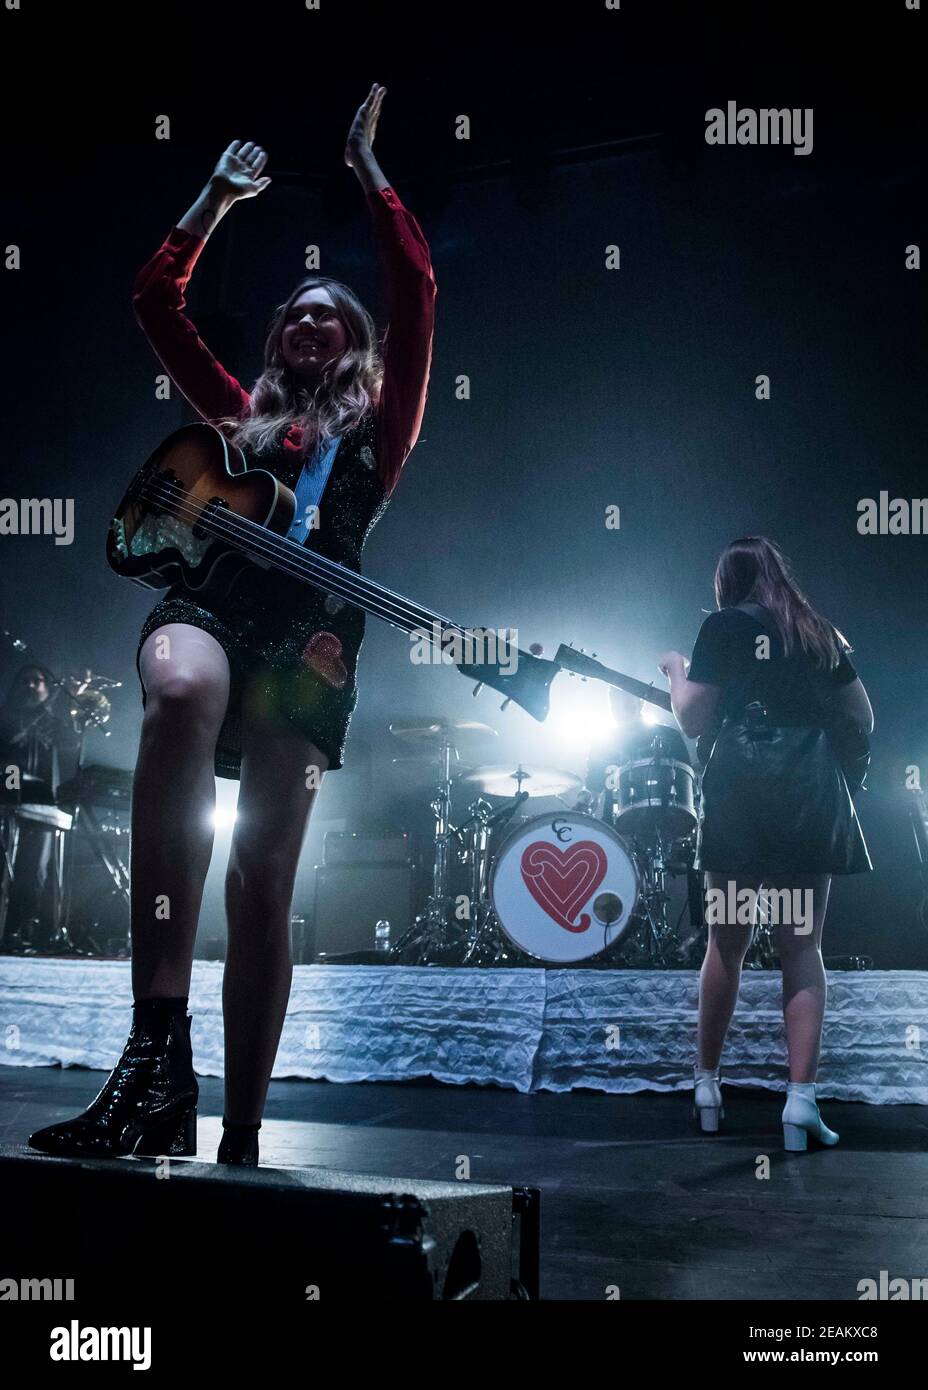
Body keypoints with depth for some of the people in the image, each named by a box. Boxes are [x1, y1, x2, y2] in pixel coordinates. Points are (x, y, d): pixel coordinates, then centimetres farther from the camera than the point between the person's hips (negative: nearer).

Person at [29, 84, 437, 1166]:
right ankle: (157, 1043, -45)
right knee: (181, 694, -38)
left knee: (263, 875, -10)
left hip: (307, 637, -1)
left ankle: (241, 1140, -7)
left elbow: (415, 289, 14)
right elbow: (155, 299, 31)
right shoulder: (241, 415, 31)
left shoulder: (378, 422, 23)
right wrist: (221, 195, 34)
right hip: (205, 597, 1)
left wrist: (367, 166, 20)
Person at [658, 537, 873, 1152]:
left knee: (728, 944, 8)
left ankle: (708, 1083, 17)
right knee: (803, 946, 4)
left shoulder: (724, 625, 6)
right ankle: (802, 1097, -5)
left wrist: (675, 670, 19)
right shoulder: (822, 632, 18)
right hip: (815, 791, 3)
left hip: (744, 785, -2)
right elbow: (864, 721, 22)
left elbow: (693, 720, 3)